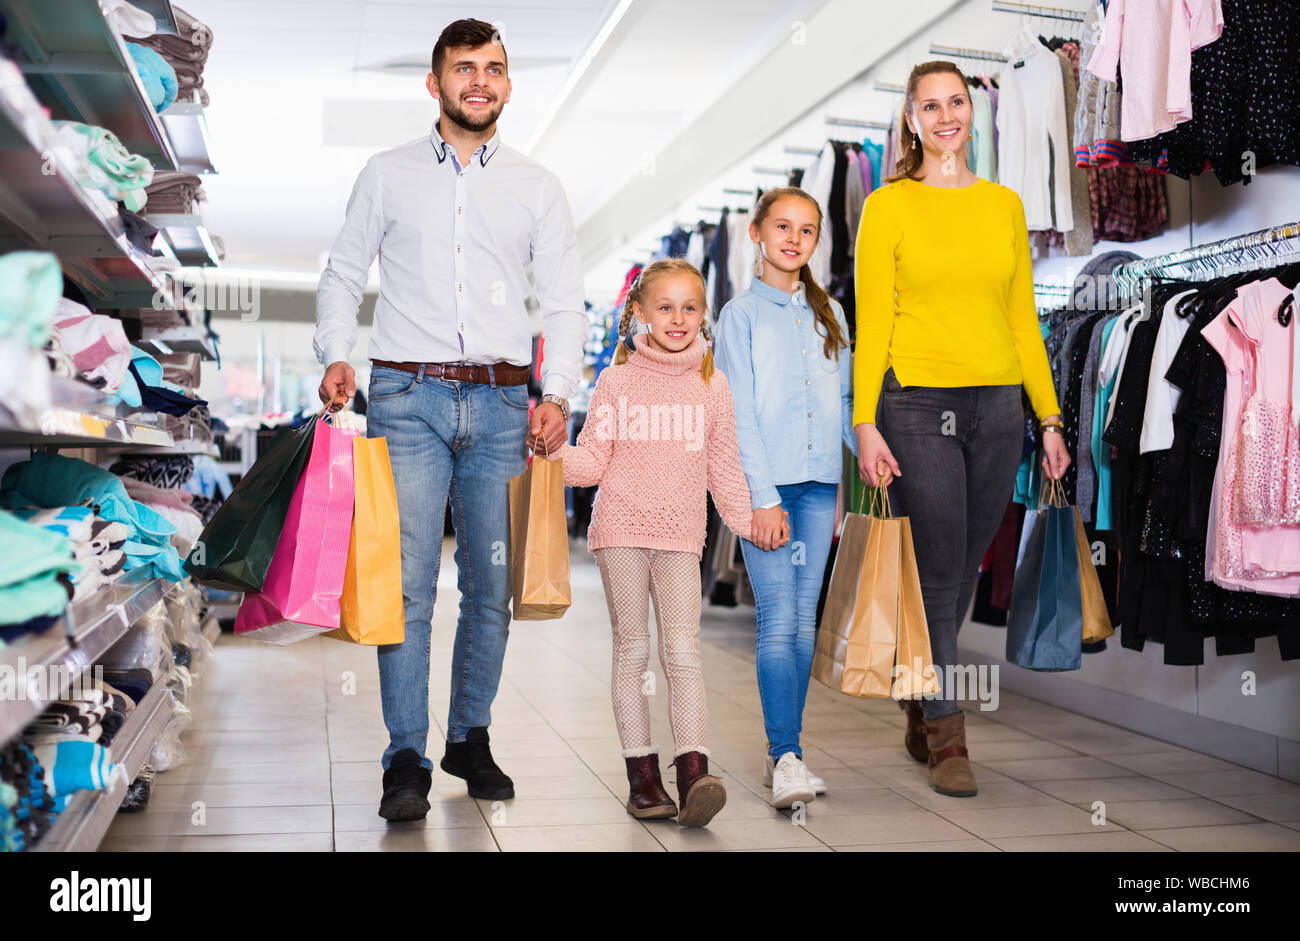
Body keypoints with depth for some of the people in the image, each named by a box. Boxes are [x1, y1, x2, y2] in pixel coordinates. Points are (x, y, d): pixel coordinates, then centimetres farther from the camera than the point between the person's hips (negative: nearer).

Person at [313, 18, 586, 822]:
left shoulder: (538, 187, 13)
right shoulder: (388, 175, 11)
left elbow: (564, 302, 10)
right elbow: (344, 274, 13)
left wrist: (559, 395, -4)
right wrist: (336, 357, -5)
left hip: (501, 403, 2)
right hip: (409, 397, -1)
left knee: (493, 584, 4)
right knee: (408, 583, -9)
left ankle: (471, 737, 20)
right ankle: (407, 761, -2)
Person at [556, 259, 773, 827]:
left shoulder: (712, 386, 9)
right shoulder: (617, 381, 4)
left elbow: (724, 468, 16)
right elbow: (594, 459, 3)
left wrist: (748, 521, 10)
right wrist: (554, 455, -15)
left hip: (681, 533, 0)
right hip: (621, 527, 0)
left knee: (682, 651, -9)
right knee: (631, 649, 4)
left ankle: (693, 773, -15)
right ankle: (641, 774, 10)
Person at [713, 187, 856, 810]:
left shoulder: (830, 314, 17)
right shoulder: (741, 315, 3)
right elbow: (739, 414, -5)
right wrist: (763, 497, -12)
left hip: (819, 483, 5)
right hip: (765, 483, -4)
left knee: (804, 619, 5)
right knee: (778, 619, -10)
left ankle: (782, 752, 13)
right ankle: (787, 757, -9)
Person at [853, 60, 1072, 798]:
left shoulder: (1005, 205, 12)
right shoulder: (888, 207, 0)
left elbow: (1023, 318, 13)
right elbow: (871, 323, -4)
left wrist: (1049, 417, 9)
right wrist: (865, 422, -12)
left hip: (997, 405, 4)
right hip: (918, 404, -4)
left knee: (962, 572, 10)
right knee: (939, 572, -5)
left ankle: (923, 718, 27)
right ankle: (946, 738, 6)